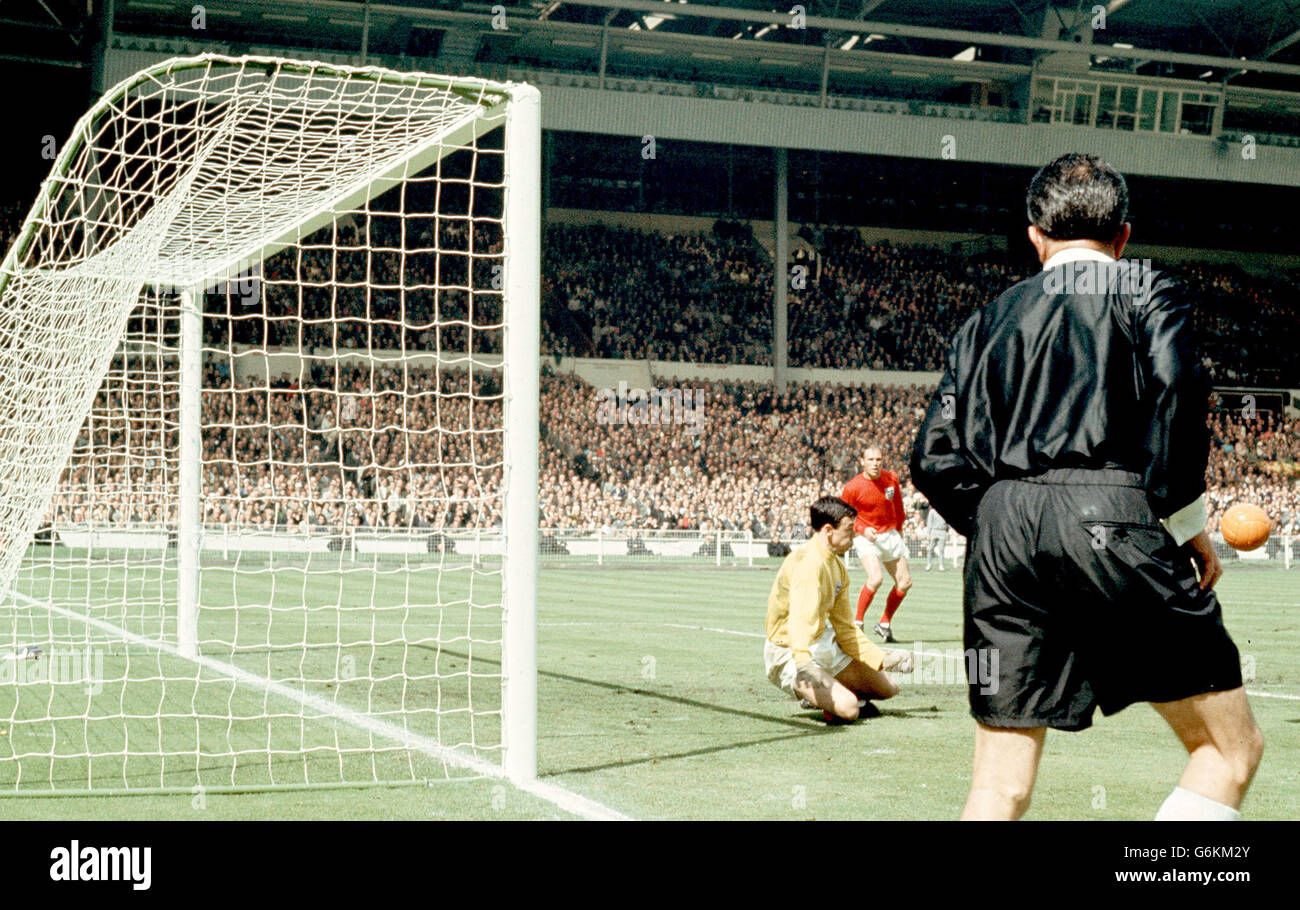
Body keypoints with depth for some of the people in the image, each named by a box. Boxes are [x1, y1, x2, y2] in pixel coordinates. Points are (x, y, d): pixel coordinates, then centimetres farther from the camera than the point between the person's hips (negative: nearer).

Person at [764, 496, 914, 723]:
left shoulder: (837, 567, 10)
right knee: (847, 709, -29)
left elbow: (845, 627, 17)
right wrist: (803, 664, -54)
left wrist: (882, 659, 10)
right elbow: (801, 619, -39)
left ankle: (820, 697, 17)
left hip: (824, 647, 10)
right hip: (788, 654, -10)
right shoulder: (809, 562, -22)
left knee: (889, 688, 11)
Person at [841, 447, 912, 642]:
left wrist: (899, 529, 22)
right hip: (866, 536, -6)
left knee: (905, 581, 4)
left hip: (890, 534, 6)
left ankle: (884, 624, 18)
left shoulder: (892, 479, -2)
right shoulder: (853, 487, -15)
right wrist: (862, 530, -20)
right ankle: (858, 623, -11)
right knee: (875, 578, -26)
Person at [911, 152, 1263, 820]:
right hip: (1110, 520, -4)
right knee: (1231, 747, 7)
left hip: (1001, 536, 5)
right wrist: (1188, 523, 0)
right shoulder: (1145, 289, 13)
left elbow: (934, 460, 15)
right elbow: (1174, 395, -8)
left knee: (1000, 785, 7)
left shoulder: (988, 321, 24)